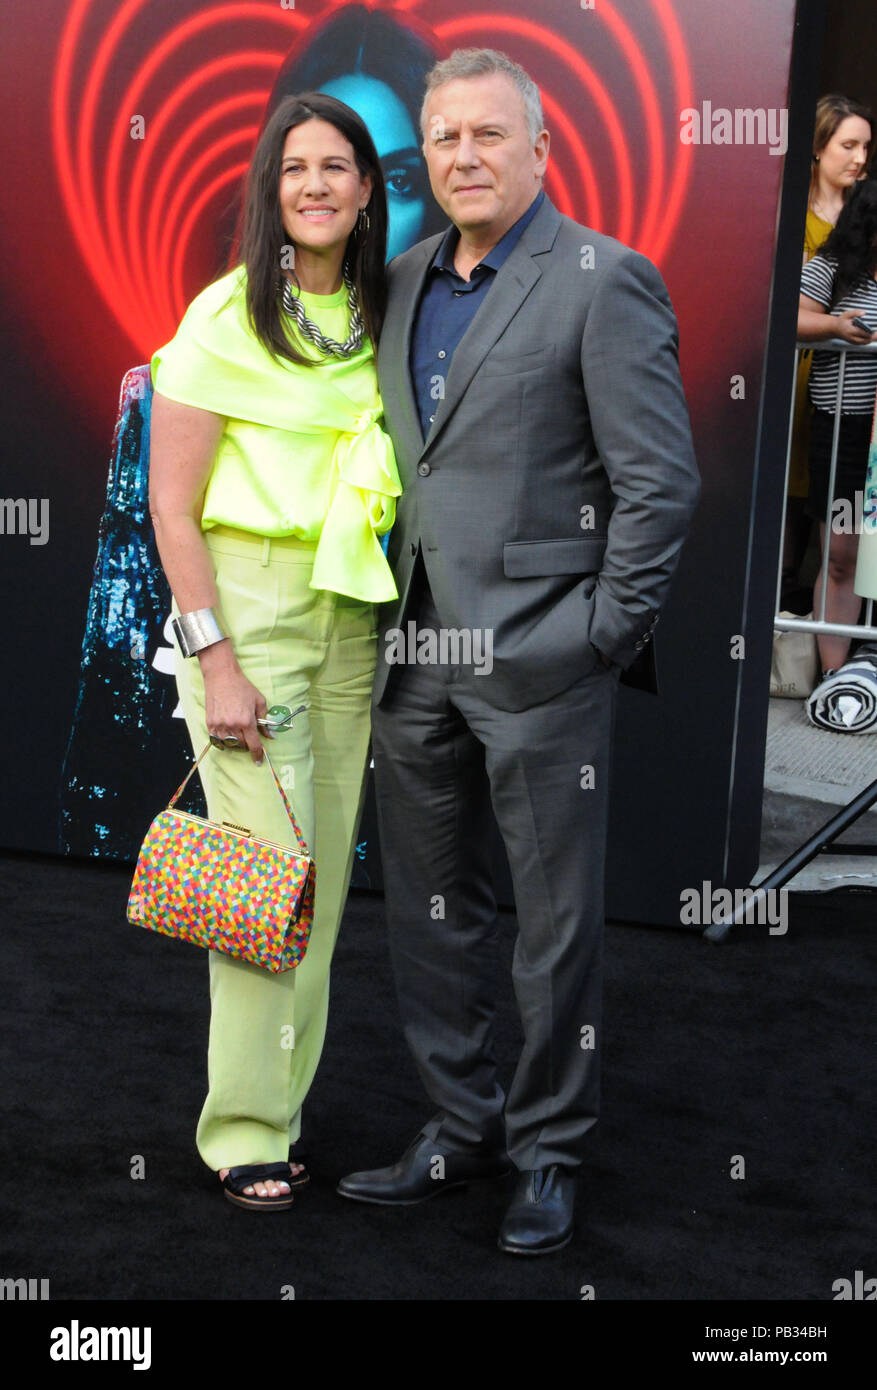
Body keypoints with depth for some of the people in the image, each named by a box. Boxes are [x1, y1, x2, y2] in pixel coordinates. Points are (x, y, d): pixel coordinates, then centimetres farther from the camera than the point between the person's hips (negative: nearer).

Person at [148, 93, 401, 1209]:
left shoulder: (376, 320, 10)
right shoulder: (227, 316, -7)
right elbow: (172, 504, -9)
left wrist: (389, 615, 7)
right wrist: (216, 660, -14)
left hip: (351, 613, 6)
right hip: (242, 601, -5)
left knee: (329, 870, 7)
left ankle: (287, 1097, 21)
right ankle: (244, 1129, 6)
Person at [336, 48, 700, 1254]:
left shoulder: (603, 282, -8)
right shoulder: (405, 283, 12)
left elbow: (661, 480, -11)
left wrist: (606, 636, -12)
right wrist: (384, 616, 11)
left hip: (538, 660, -6)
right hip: (414, 656, 7)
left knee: (555, 922, 5)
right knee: (430, 908, 14)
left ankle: (550, 1153, 20)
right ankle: (464, 1127, 30)